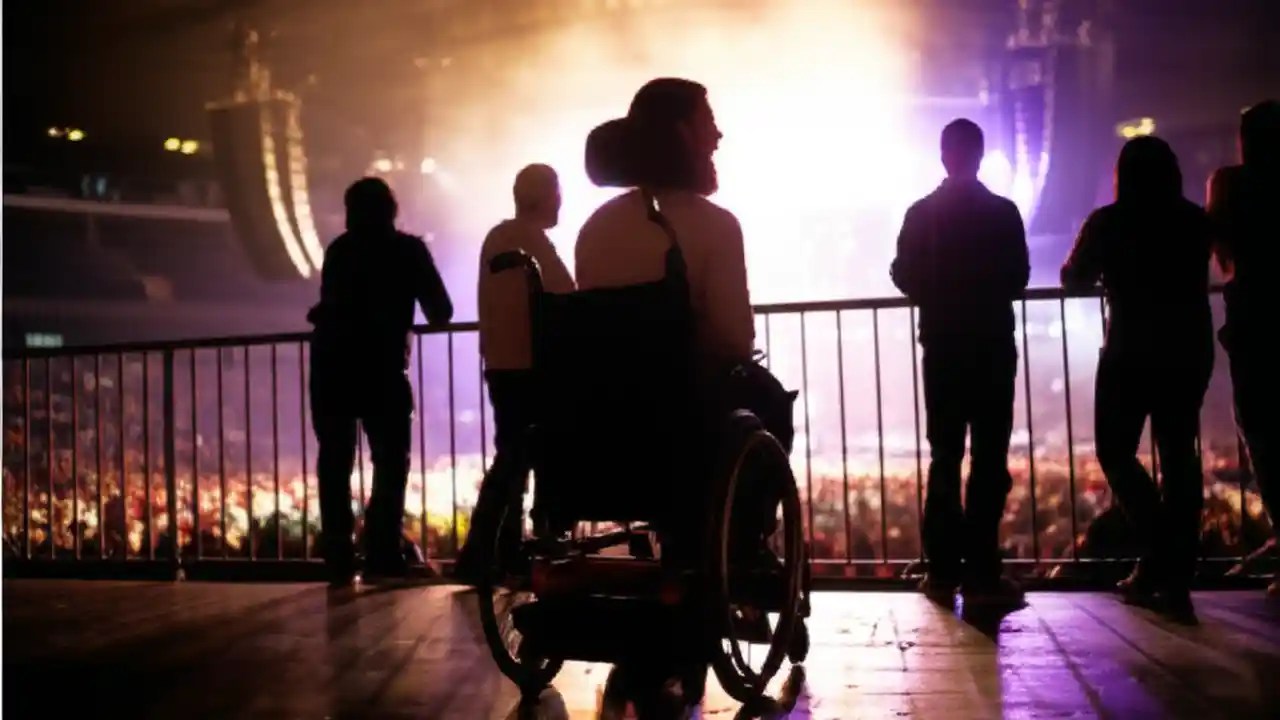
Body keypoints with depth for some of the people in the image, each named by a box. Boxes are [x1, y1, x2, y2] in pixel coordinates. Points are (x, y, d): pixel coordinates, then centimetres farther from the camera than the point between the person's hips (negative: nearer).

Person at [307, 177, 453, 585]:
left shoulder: (339, 249, 14)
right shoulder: (409, 249, 5)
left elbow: (330, 307, 18)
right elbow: (441, 312, 5)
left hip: (331, 366, 3)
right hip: (381, 369, -3)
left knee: (334, 464, 8)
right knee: (391, 463, 5)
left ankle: (339, 559, 5)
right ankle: (383, 556, -5)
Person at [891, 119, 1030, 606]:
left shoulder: (921, 213, 0)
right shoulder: (1003, 212, -3)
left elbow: (904, 276, 1)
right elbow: (1018, 278, 0)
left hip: (943, 348, 2)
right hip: (993, 347, -2)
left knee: (944, 458, 8)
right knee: (990, 460, 0)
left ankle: (945, 570, 8)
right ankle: (980, 572, -3)